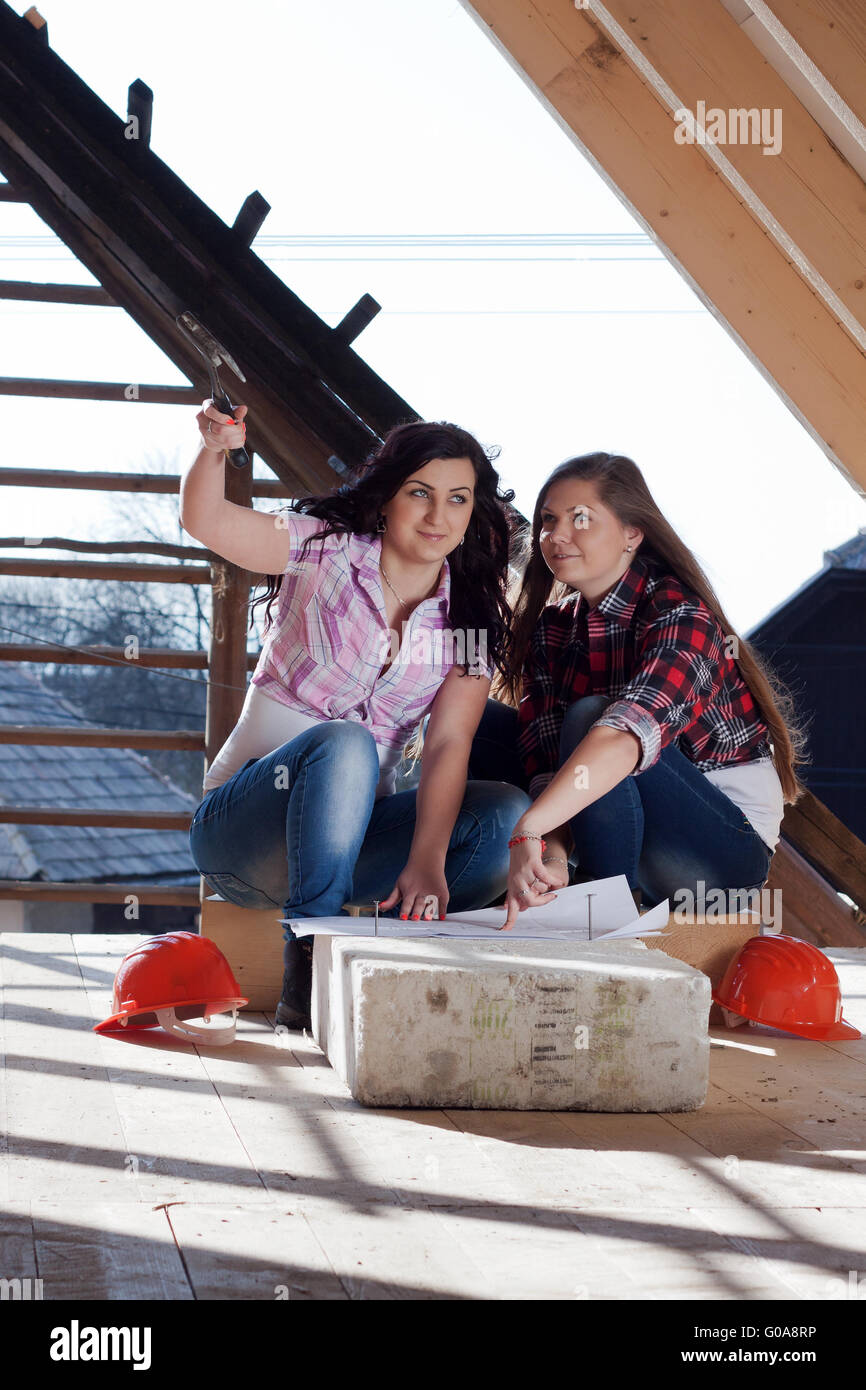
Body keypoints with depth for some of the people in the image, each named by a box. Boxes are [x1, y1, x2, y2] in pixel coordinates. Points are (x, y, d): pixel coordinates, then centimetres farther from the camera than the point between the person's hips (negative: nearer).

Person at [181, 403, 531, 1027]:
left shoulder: (470, 621, 3)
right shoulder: (325, 550, -4)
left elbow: (448, 743, -11)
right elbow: (205, 521, -17)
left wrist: (426, 862, -26)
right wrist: (214, 450, -38)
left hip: (348, 832, 4)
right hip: (241, 824, -3)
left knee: (506, 812, -18)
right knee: (344, 742, -35)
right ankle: (310, 971, -32)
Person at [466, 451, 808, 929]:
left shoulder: (679, 613, -22)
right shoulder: (551, 629, 0)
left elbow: (635, 727, -41)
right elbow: (543, 755, -11)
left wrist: (528, 830, -53)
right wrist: (551, 853, -32)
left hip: (729, 841, -7)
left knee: (590, 717, -30)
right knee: (476, 724, -1)